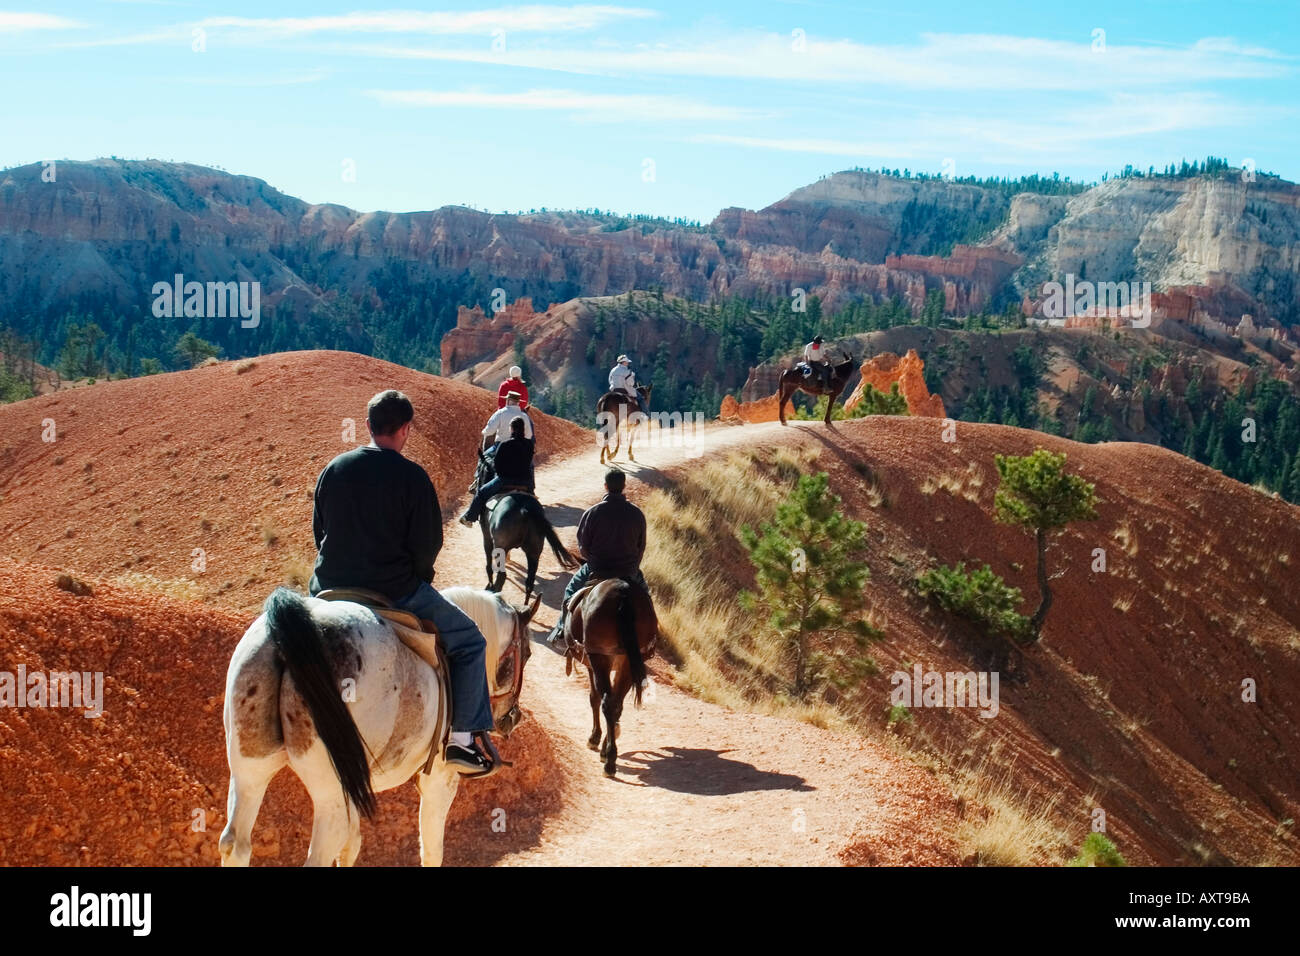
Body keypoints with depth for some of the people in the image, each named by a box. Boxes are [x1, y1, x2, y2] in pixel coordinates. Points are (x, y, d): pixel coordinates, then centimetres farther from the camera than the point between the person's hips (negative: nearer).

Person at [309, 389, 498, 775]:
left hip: (330, 591, 5)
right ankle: (463, 738, 4)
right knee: (469, 642, 10)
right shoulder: (412, 476, -11)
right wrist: (417, 577, 11)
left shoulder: (333, 469, 4)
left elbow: (319, 531, 12)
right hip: (396, 594, -5)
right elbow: (428, 543, -9)